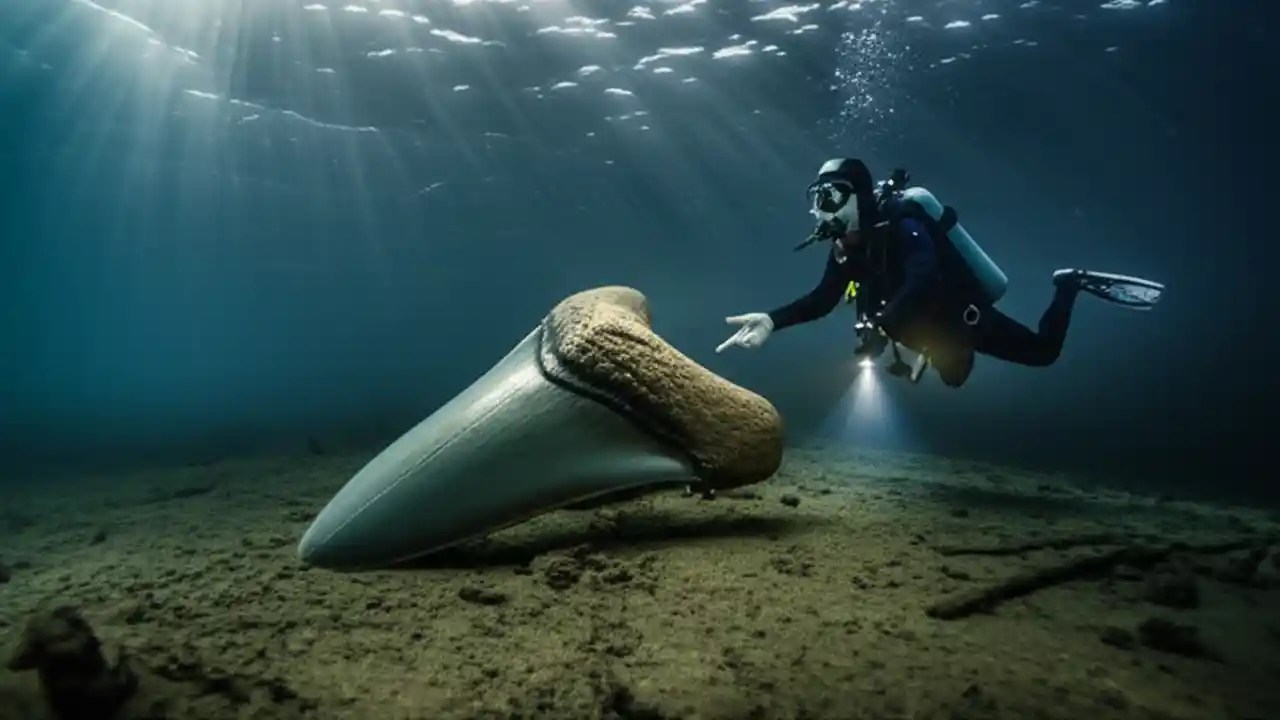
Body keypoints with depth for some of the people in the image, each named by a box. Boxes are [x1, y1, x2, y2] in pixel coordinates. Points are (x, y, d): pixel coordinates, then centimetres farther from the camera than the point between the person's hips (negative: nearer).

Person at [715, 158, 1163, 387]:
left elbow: (922, 280, -51)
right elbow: (822, 300, -12)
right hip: (933, 327, 7)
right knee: (953, 378, 29)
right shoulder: (845, 247, -9)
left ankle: (1070, 286, 25)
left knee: (1043, 352, 6)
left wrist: (881, 328, -65)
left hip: (966, 315, -7)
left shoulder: (901, 226, -33)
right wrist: (772, 321, -26)